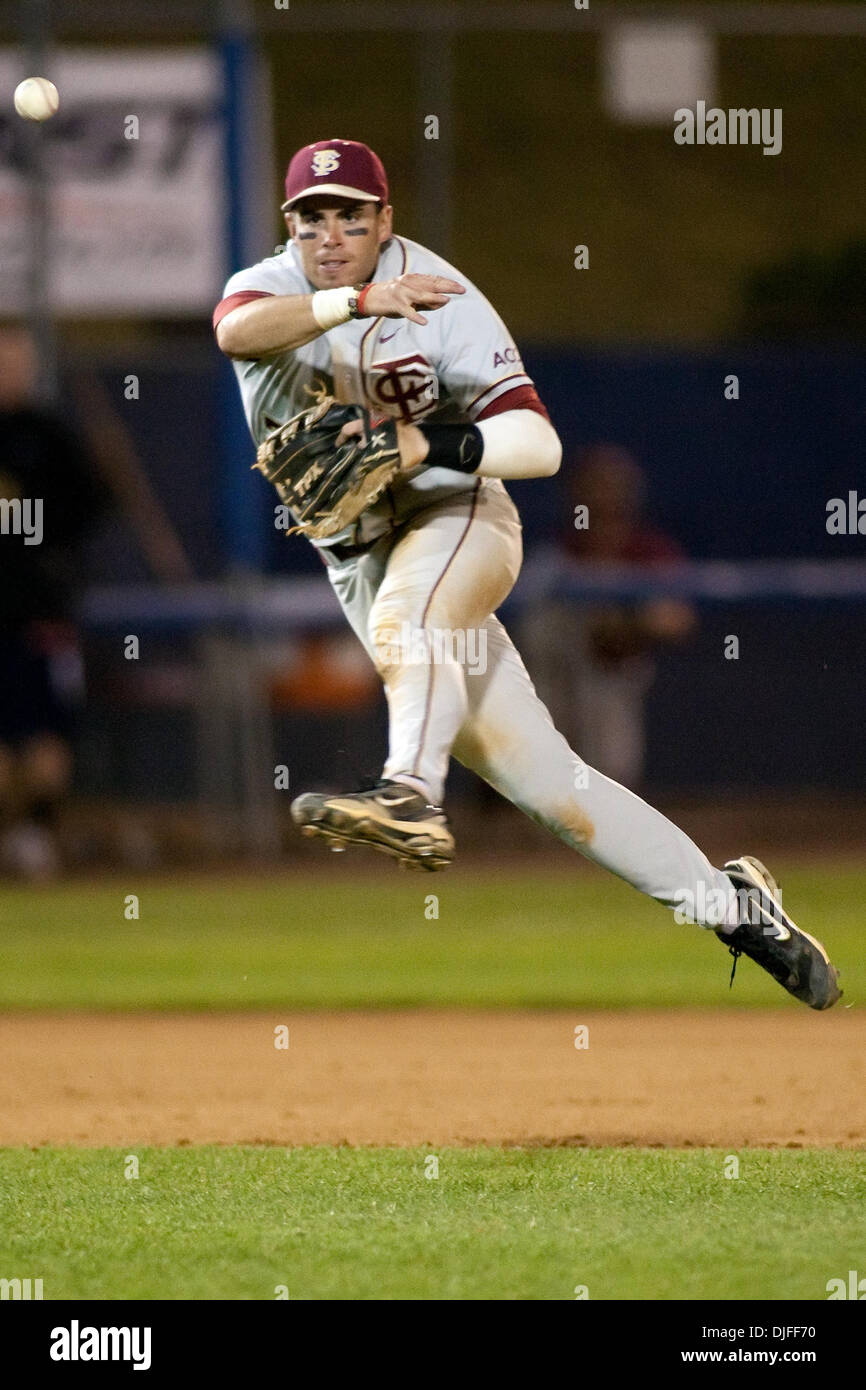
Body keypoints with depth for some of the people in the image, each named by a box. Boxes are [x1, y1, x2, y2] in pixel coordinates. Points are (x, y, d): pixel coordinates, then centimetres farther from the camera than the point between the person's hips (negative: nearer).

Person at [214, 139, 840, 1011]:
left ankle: (410, 797, -60)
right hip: (358, 562, 3)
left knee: (404, 620, -39)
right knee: (540, 778, 0)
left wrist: (430, 446, -36)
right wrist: (355, 300, -45)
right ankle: (727, 900, 6)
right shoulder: (269, 290, -5)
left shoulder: (444, 301, -14)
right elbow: (237, 330, -31)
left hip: (457, 519, -3)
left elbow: (538, 443, -20)